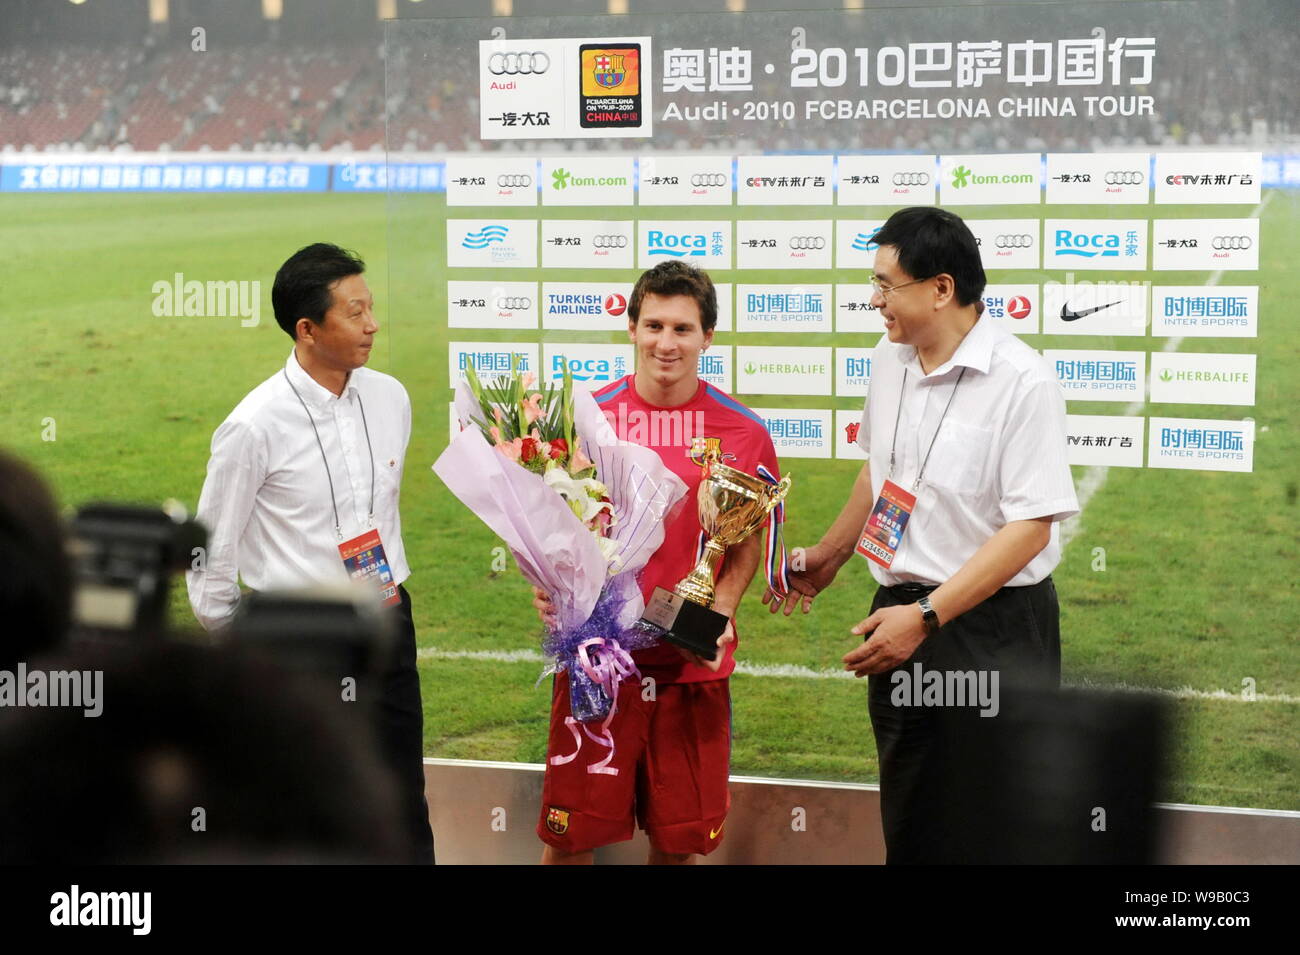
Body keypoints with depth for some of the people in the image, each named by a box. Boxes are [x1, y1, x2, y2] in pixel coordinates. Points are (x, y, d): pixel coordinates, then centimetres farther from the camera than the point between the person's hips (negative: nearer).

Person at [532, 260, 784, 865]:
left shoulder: (743, 431, 0)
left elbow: (749, 538, 9)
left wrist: (723, 604, -8)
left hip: (694, 663, 1)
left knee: (678, 840, 10)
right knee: (568, 837, 4)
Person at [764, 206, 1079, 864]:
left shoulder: (1022, 381, -20)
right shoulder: (891, 359, 3)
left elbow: (1031, 527, -22)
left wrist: (927, 615, -25)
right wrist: (829, 556, 25)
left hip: (992, 627, -7)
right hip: (903, 613, 7)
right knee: (909, 819, 17)